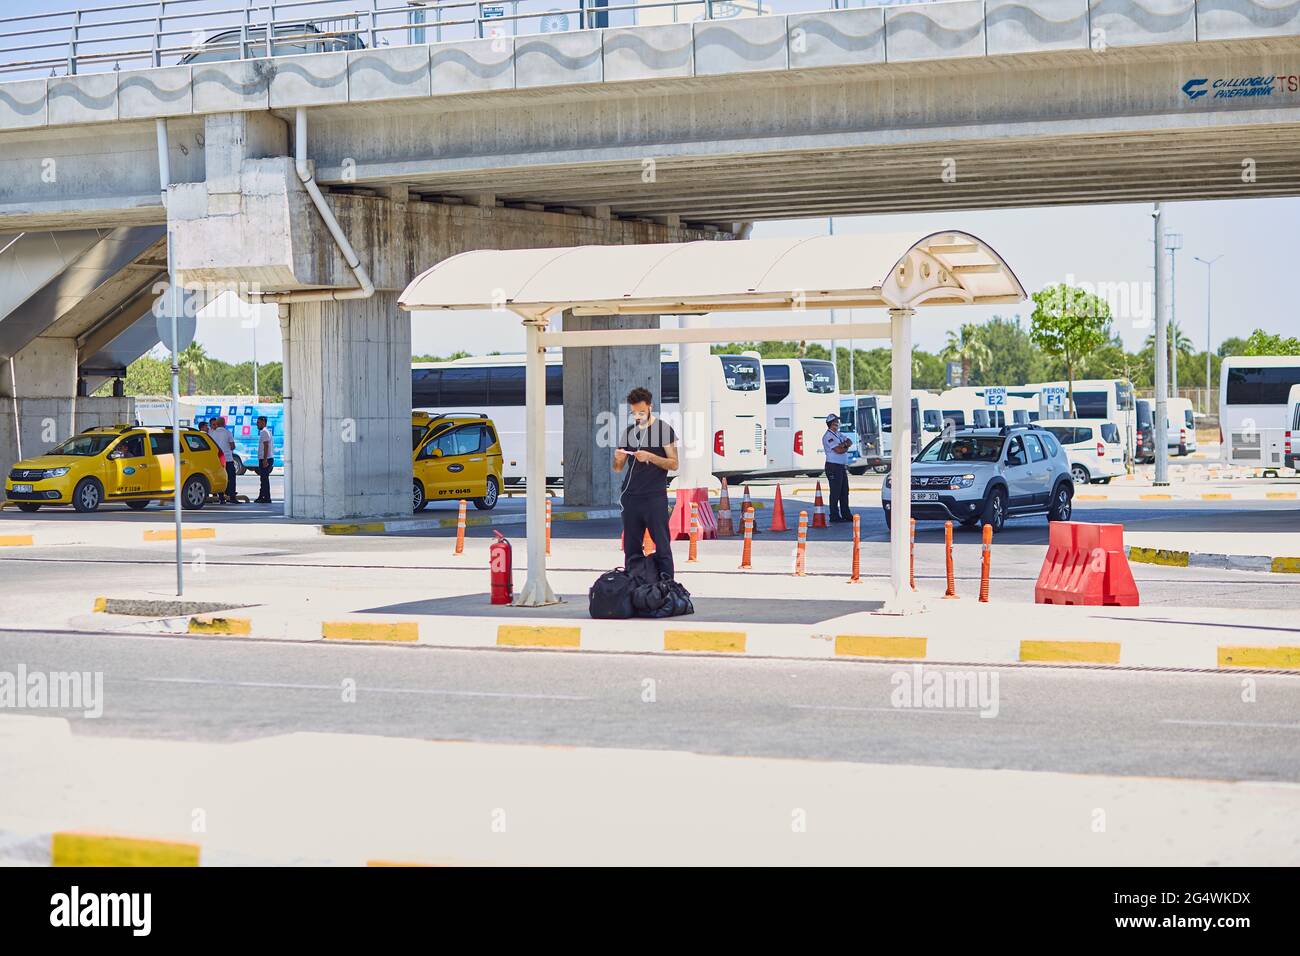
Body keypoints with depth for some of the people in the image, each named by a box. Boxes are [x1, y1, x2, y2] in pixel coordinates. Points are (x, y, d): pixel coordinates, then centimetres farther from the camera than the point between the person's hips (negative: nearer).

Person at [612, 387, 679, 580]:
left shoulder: (664, 429, 1)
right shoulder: (629, 431, 14)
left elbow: (674, 464, -3)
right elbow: (618, 468, 18)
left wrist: (650, 457, -17)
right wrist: (618, 459, -5)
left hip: (655, 497, -4)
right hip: (631, 497, 4)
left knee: (662, 546, -7)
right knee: (631, 548, 4)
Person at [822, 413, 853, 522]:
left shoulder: (838, 434, 17)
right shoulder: (828, 436, -13)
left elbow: (849, 442, 7)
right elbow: (839, 450, -20)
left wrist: (844, 444, -13)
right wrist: (846, 447, -1)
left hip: (843, 467, 9)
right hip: (834, 467, -9)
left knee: (844, 492, 12)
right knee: (835, 492, -5)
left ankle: (846, 514, 19)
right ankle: (834, 516, -1)